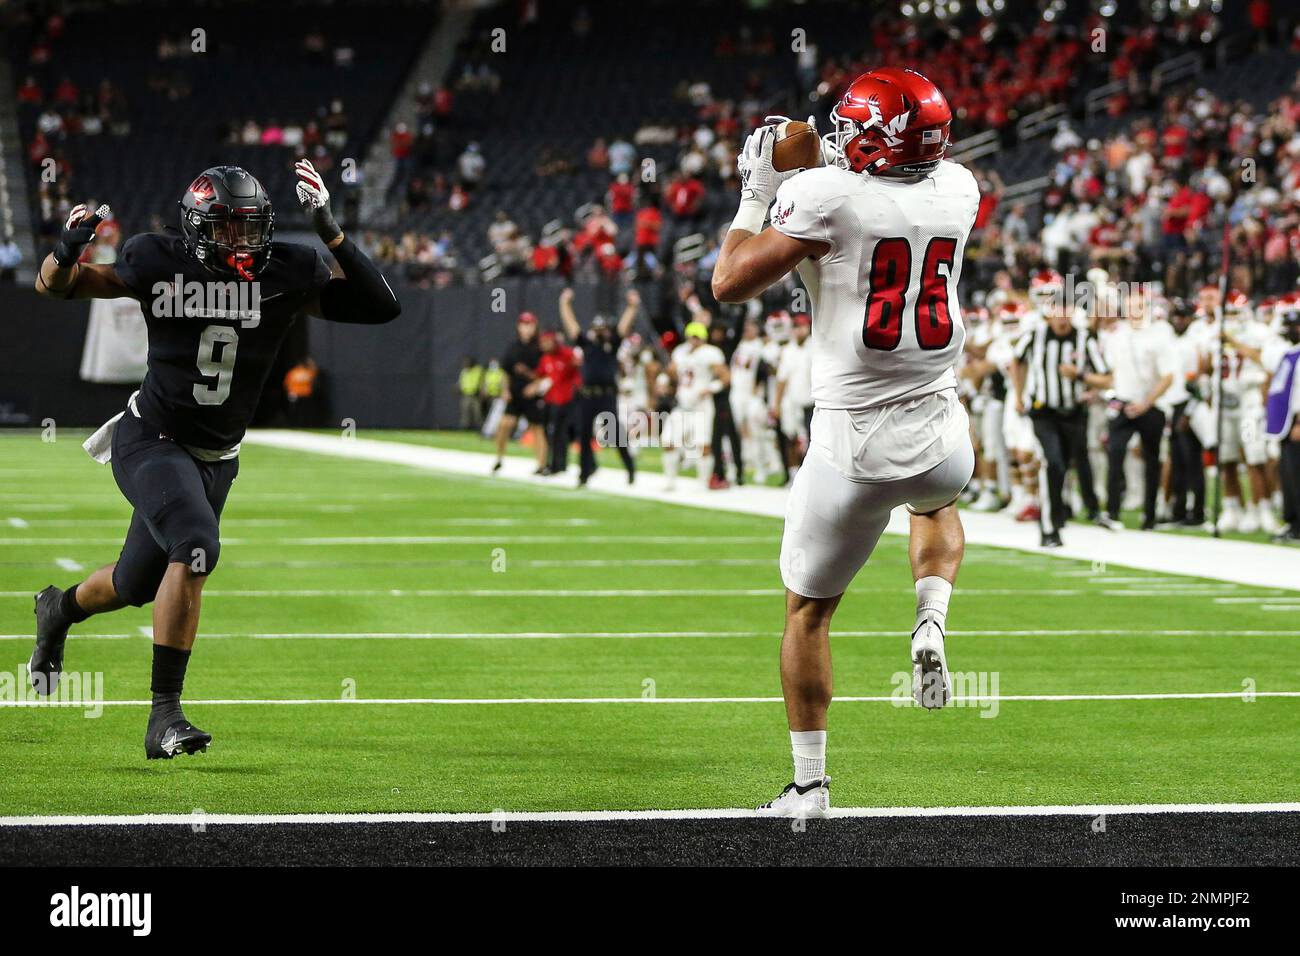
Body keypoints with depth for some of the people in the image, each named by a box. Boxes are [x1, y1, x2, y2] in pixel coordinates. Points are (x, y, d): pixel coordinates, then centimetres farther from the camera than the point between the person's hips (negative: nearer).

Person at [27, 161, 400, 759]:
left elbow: (380, 307, -12)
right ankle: (165, 714, -23)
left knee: (137, 585, 16)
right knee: (196, 546, -29)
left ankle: (59, 609, 52)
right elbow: (56, 286, -2)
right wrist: (68, 250, -26)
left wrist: (330, 231, -20)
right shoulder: (160, 265, -14)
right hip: (150, 442, -5)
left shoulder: (287, 276, -9)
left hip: (215, 460, 5)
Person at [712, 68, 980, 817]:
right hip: (939, 435, 4)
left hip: (855, 446, -4)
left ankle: (810, 785, 18)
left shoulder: (830, 197, -13)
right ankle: (932, 626, 11)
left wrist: (757, 195, 5)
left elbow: (730, 284, -6)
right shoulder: (957, 191, 2)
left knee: (808, 608, 16)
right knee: (939, 503, 40)